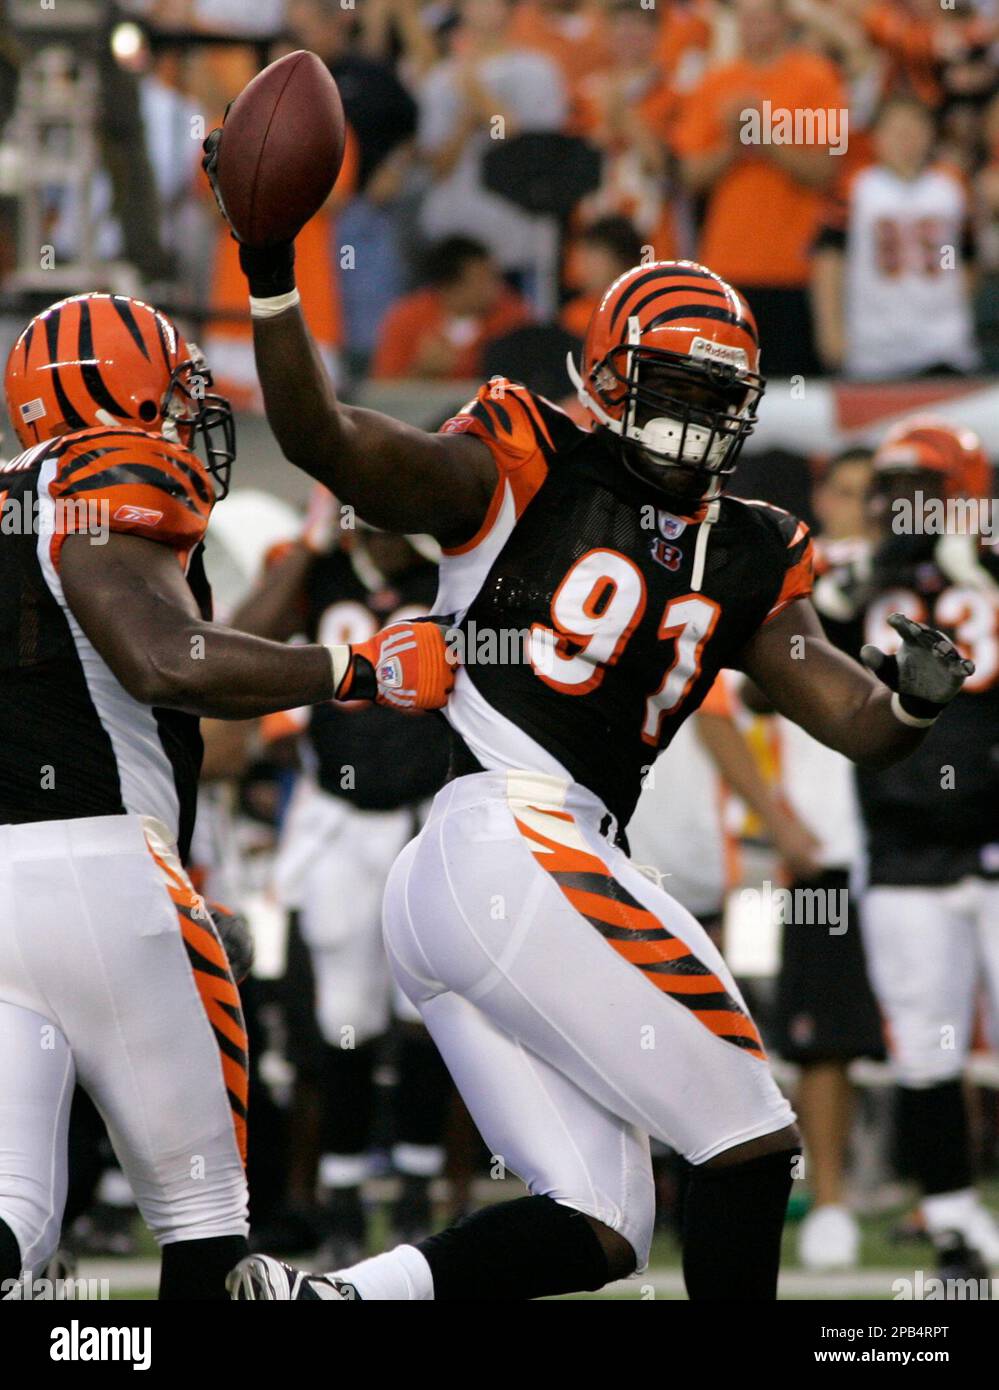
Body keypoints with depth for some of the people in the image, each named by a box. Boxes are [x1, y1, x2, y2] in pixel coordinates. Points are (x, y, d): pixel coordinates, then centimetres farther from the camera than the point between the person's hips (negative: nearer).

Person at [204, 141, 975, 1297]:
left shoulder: (746, 563, 20)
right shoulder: (523, 476, 2)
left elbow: (852, 720, 12)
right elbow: (332, 446, -10)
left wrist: (911, 701, -12)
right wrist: (271, 282, -24)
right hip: (511, 839, -8)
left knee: (596, 1231, 2)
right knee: (750, 1138, -4)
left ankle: (319, 1298, -8)